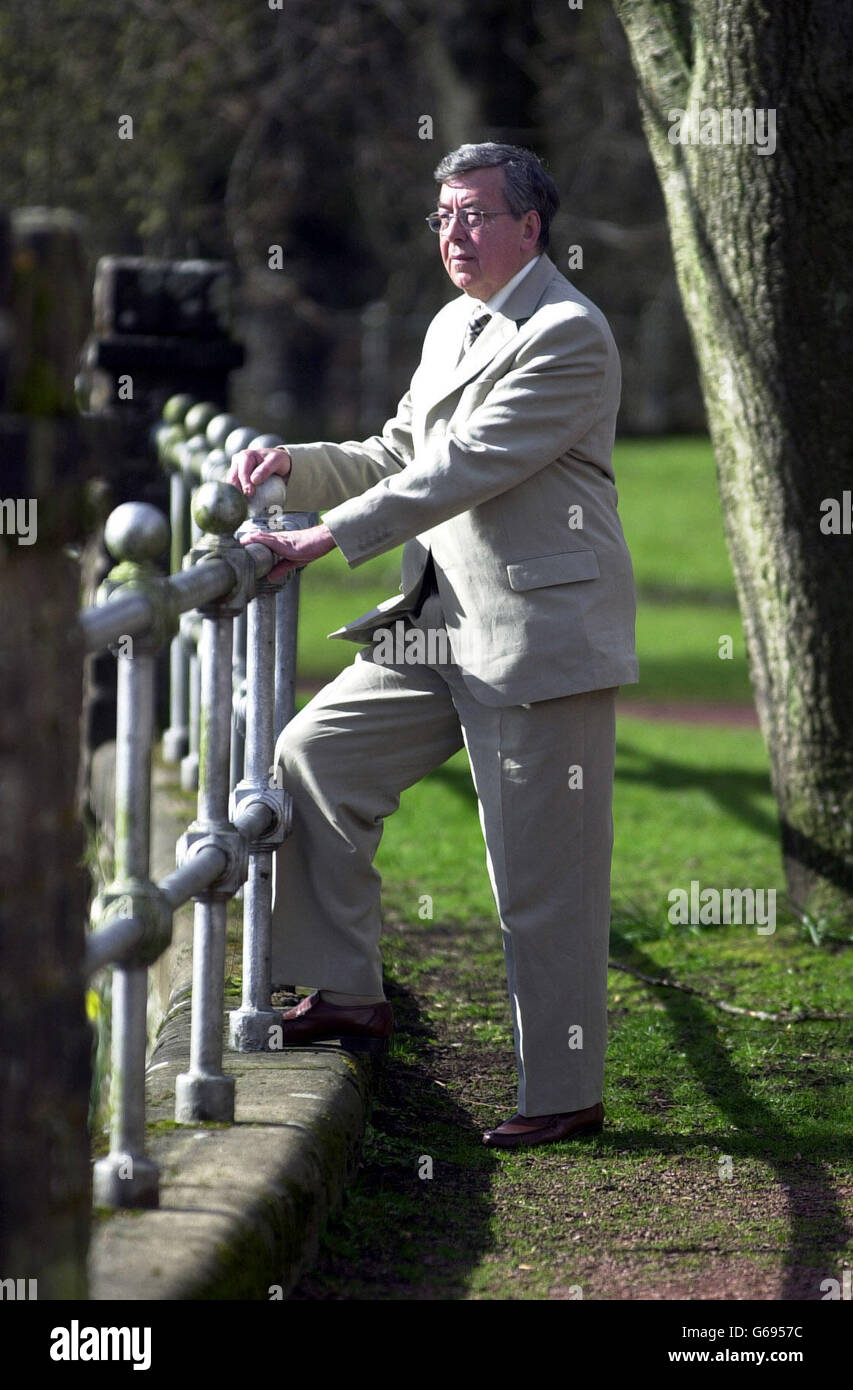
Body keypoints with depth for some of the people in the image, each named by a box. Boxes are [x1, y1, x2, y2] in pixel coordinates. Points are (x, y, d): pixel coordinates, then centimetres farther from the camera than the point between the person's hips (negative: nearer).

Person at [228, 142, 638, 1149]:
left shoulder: (568, 336, -14)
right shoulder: (451, 328, 16)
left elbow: (467, 468, -20)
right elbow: (398, 458, 22)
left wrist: (324, 539, -21)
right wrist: (293, 467, 5)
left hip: (541, 638, -9)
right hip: (445, 628, 9)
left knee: (543, 878, -3)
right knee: (313, 756, 2)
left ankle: (564, 1093, 7)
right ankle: (345, 992, 11)